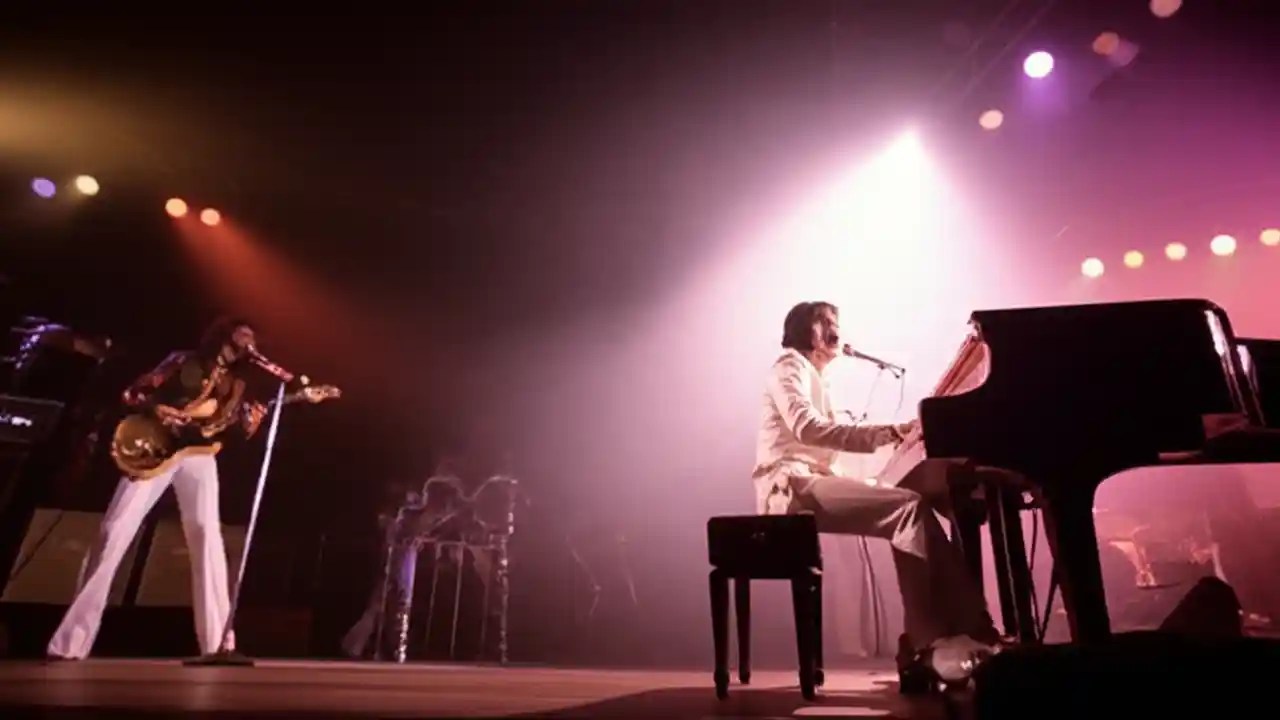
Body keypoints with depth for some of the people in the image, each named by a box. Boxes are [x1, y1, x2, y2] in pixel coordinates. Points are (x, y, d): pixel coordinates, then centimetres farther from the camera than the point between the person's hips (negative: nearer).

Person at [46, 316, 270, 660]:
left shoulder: (236, 385, 16)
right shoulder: (184, 361, 7)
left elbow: (241, 431, 10)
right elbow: (133, 392, 4)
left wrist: (253, 417, -10)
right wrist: (156, 408, -15)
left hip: (198, 453, 2)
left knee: (206, 534, -14)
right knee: (114, 532, -6)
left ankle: (218, 641, -15)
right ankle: (70, 642, 1)